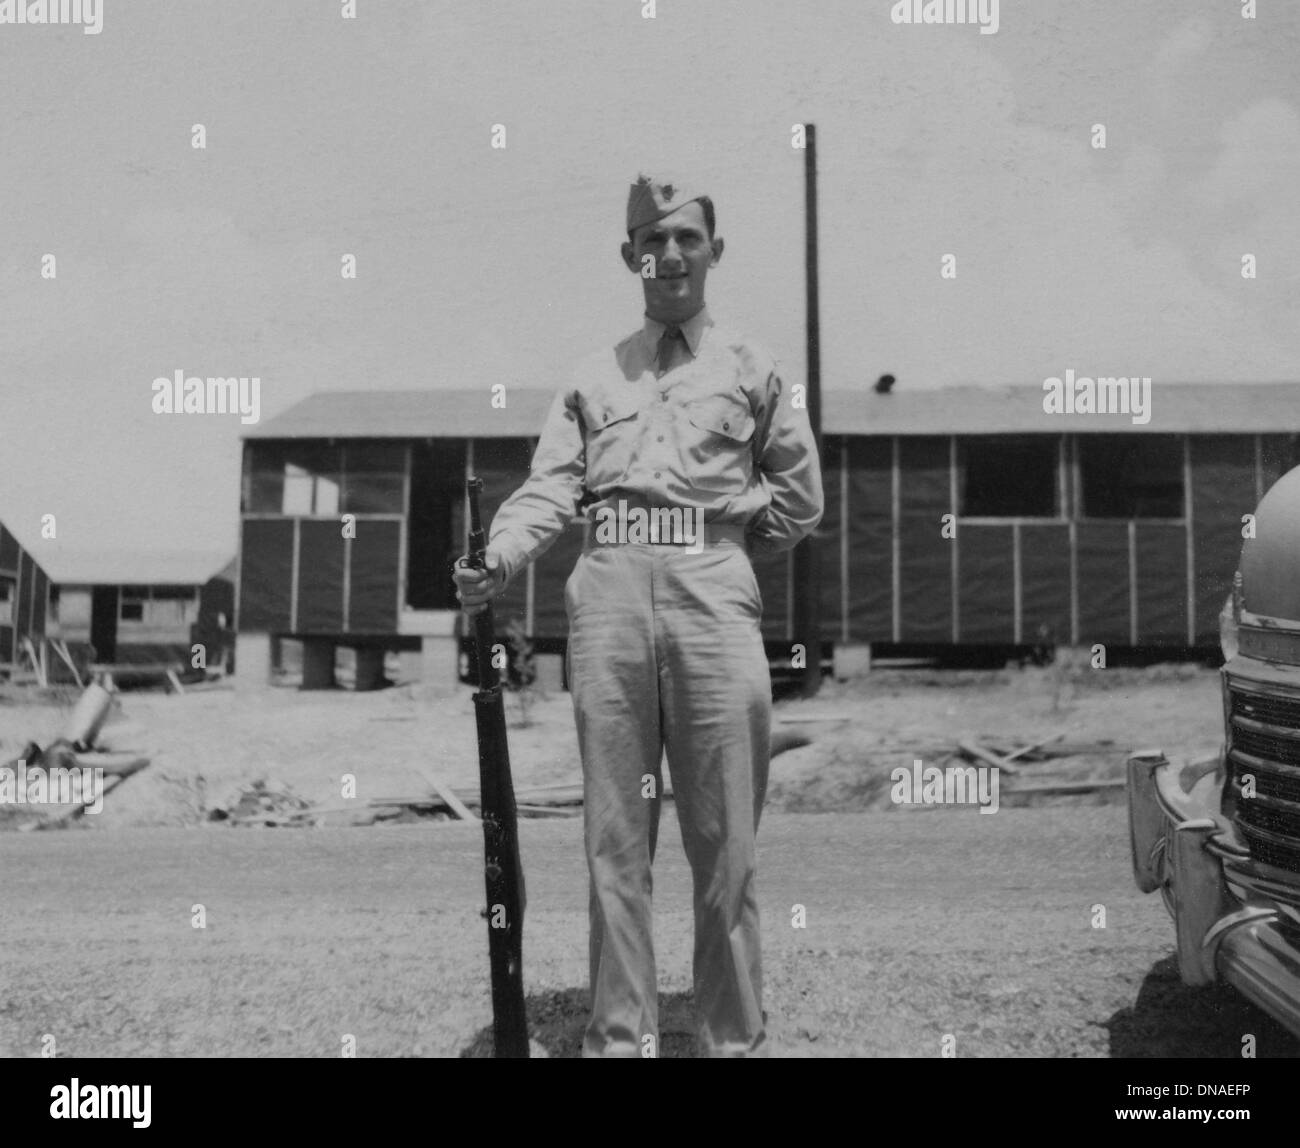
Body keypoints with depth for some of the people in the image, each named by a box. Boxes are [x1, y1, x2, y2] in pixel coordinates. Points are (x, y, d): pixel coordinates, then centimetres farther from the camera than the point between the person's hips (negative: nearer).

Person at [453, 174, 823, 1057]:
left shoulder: (751, 369, 15)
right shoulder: (593, 378, 18)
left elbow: (800, 497, 15)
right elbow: (550, 488, 6)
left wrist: (714, 547, 7)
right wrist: (501, 559, -12)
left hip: (714, 597, -1)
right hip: (607, 595, 2)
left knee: (725, 843, -1)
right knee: (615, 836, 3)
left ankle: (735, 1038, 8)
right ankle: (621, 1035, 11)